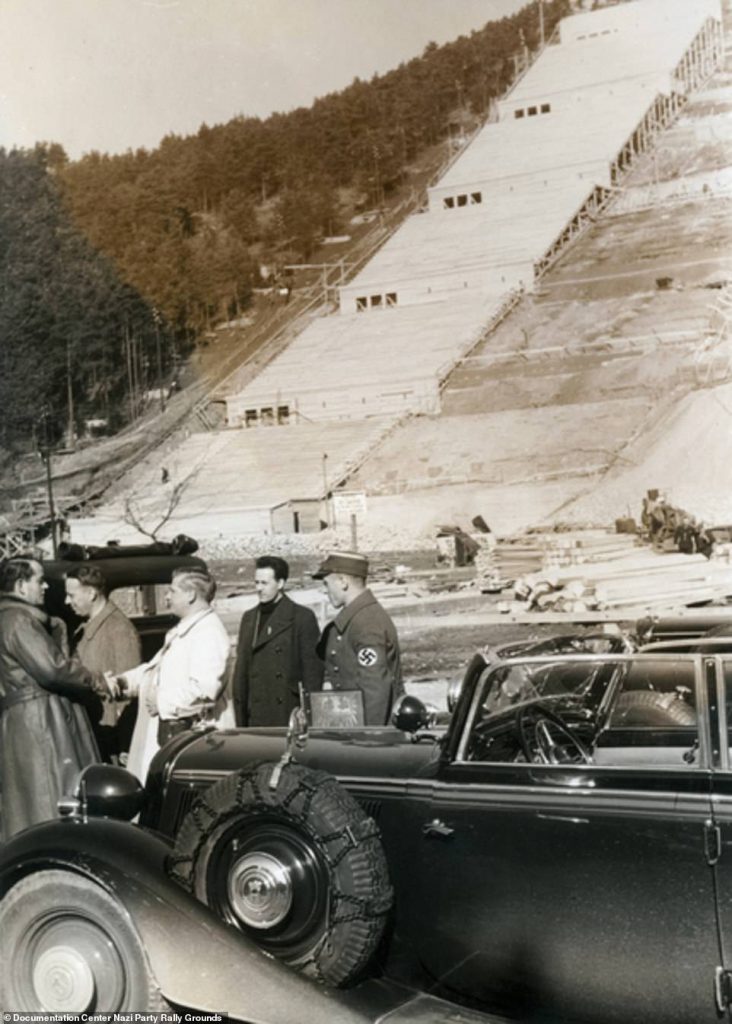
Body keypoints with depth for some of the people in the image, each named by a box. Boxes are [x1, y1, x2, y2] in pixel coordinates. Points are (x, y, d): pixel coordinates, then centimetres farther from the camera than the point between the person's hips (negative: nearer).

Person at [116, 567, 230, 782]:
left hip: (189, 730, -10)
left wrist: (163, 701, -18)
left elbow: (205, 688, -26)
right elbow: (158, 666, 25)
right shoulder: (183, 630, 19)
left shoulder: (208, 632, -17)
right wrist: (126, 680, 10)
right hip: (169, 727, 10)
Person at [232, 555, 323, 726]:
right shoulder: (248, 618, 15)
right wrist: (240, 720, 10)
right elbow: (241, 670, 15)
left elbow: (313, 669, -4)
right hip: (256, 717, 5)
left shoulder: (302, 617, -2)